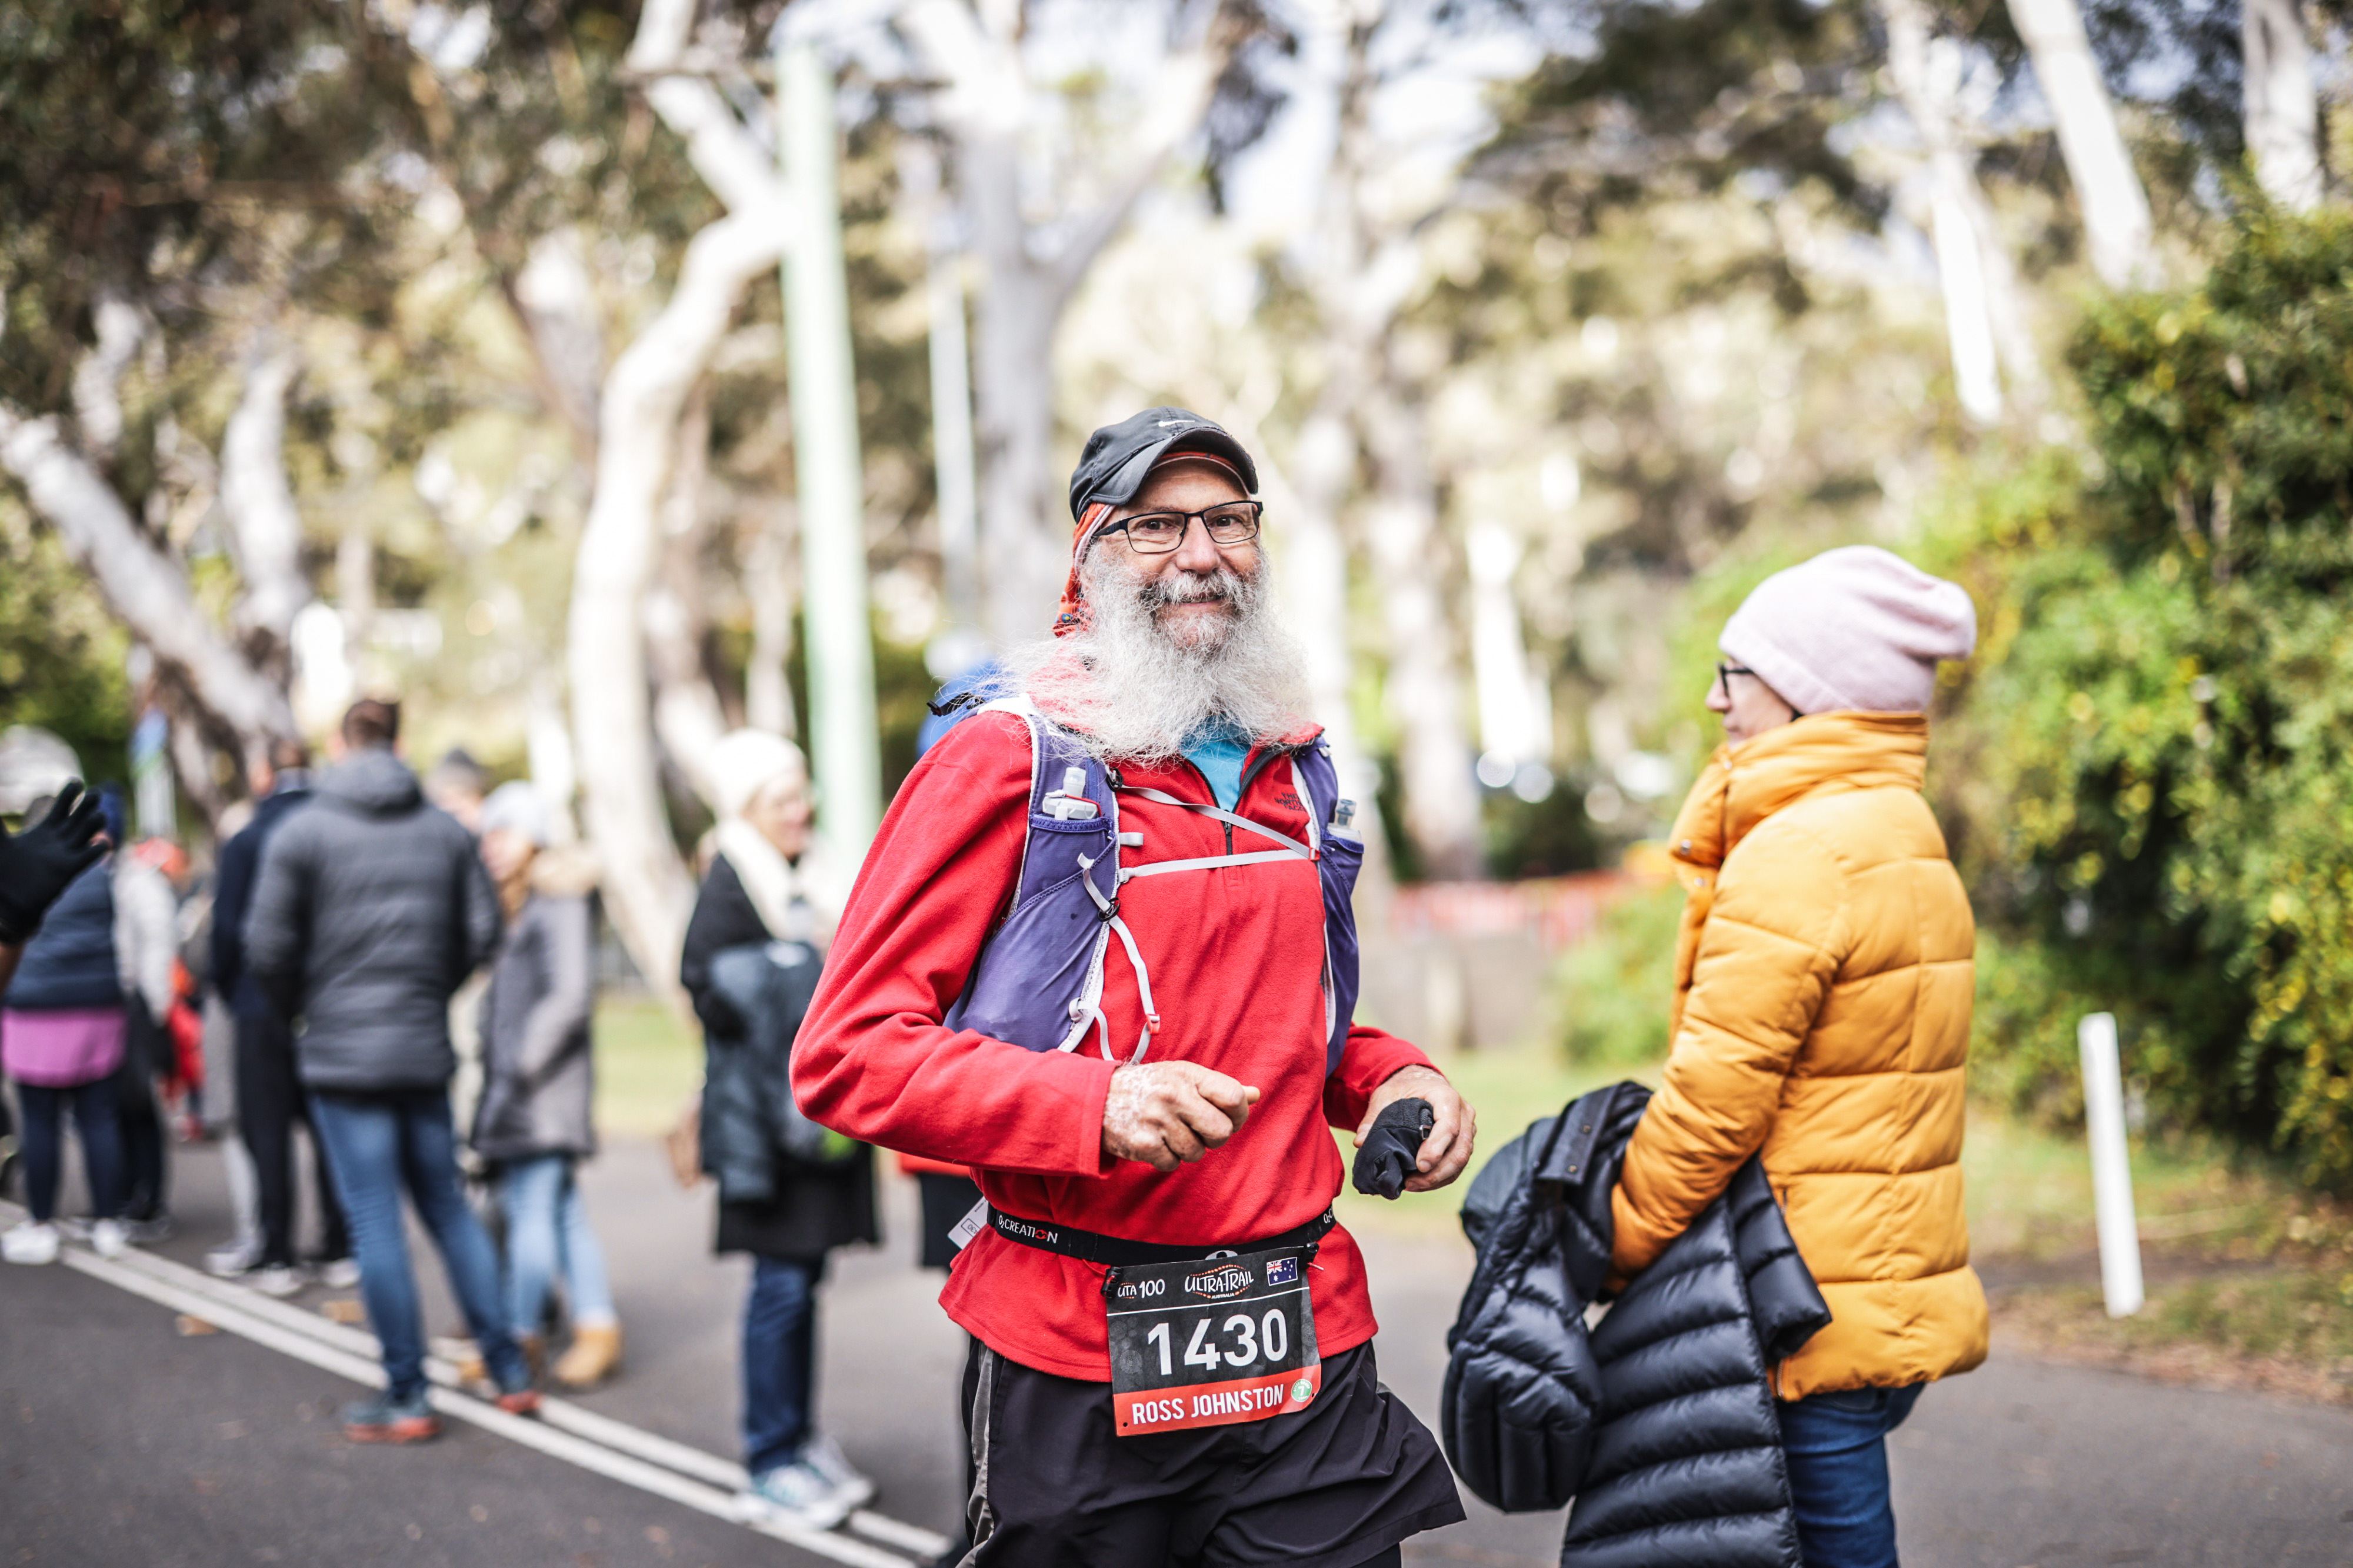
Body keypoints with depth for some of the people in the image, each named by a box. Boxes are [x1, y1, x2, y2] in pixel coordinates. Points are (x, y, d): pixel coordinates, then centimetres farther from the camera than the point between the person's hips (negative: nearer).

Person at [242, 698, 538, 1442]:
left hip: (342, 1053, -4)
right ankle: (510, 1372, 15)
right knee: (448, 1206, 14)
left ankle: (407, 1397, 3)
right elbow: (481, 930, 4)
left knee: (374, 1219, 0)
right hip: (425, 1049, 4)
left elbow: (268, 947, -6)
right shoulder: (445, 832, 4)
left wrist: (298, 1008, 12)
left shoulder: (301, 833, -6)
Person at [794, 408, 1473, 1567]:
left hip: (1306, 1349, 5)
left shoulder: (1294, 768, 14)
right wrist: (1099, 1108, -23)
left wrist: (1392, 1077, 8)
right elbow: (846, 1051, -11)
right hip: (1080, 1375, -5)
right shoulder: (1009, 759, -6)